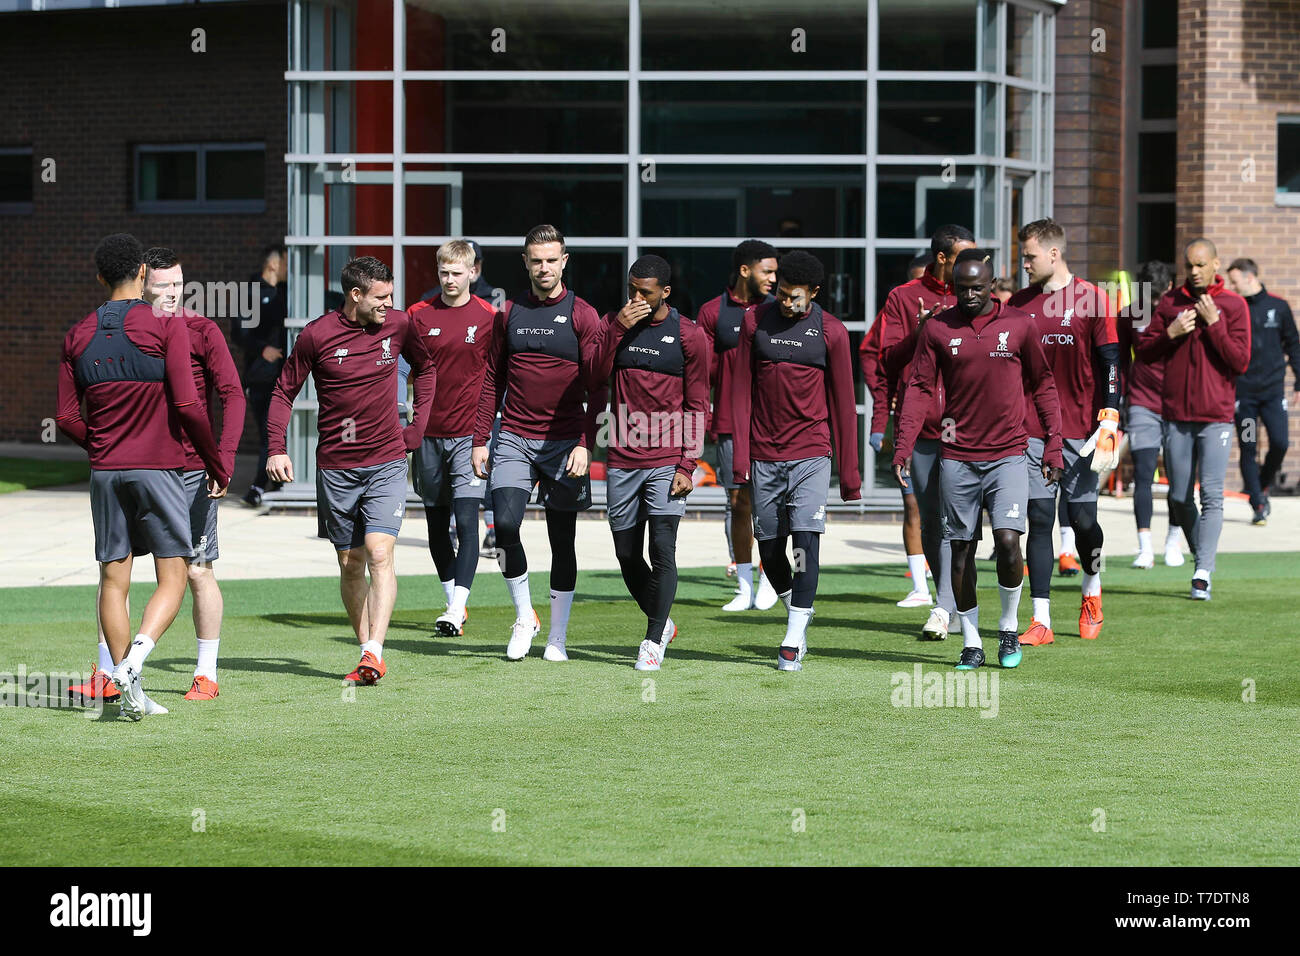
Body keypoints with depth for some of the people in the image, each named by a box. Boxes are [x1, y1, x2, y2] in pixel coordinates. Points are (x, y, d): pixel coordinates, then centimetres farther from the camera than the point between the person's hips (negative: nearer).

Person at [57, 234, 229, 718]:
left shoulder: (78, 336, 6)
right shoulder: (165, 327, -7)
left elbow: (66, 417, 5)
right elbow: (187, 406, -13)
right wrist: (217, 465, -2)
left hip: (105, 472, 4)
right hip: (159, 469, -4)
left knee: (114, 579, 7)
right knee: (172, 577, 2)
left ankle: (130, 694, 4)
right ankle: (134, 658, -22)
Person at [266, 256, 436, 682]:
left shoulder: (398, 325, -1)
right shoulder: (317, 335, -7)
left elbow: (425, 369, 19)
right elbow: (284, 392, 3)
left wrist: (417, 428, 11)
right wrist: (277, 449, -8)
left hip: (386, 463, 0)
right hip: (336, 467, 0)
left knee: (379, 553, -16)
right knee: (350, 563, 7)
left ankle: (374, 653, -20)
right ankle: (366, 652, 19)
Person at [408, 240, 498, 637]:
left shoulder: (488, 317, -1)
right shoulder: (419, 315, 4)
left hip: (470, 433, -3)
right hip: (429, 435, 3)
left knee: (466, 520, -13)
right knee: (436, 523, 9)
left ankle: (457, 609, -18)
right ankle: (453, 603, 22)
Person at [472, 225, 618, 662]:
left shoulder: (583, 316, 0)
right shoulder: (509, 314, 9)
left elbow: (597, 388, -2)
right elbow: (493, 380, 14)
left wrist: (585, 444, -11)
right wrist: (480, 439, 8)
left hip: (564, 443, -2)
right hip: (513, 441, 2)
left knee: (563, 540, 3)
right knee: (505, 524, -16)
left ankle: (557, 636, 13)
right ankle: (524, 616, 2)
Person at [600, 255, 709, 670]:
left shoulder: (689, 336, -1)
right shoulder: (614, 323, 7)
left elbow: (697, 406, 0)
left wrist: (687, 465, -7)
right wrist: (618, 329, -15)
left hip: (666, 461, -3)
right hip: (622, 461, 3)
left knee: (662, 549, -11)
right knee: (627, 554, 8)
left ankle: (653, 641, -2)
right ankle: (661, 623, 28)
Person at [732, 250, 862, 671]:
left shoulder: (830, 332, 0)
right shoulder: (756, 322, 3)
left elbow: (843, 403, 3)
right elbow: (741, 392, 4)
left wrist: (849, 471, 3)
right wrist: (740, 457, -2)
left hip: (811, 456, -2)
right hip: (764, 457, 2)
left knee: (806, 540, -13)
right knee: (770, 549, 6)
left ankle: (794, 641, -10)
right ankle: (796, 615, 30)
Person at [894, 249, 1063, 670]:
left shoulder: (1019, 325, 2)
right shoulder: (937, 329, 3)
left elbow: (1043, 386, 9)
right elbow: (920, 389, 3)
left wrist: (1053, 447, 4)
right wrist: (902, 448, -7)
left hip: (1008, 455, -1)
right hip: (957, 458, 1)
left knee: (1008, 540, -14)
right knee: (961, 549, 4)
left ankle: (1009, 628, 7)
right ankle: (971, 644, 14)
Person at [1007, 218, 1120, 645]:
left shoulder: (1091, 299, -1)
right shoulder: (1019, 303, 9)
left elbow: (1110, 363, -2)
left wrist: (1109, 425, -9)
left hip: (1080, 431, -3)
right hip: (1031, 431, 3)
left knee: (1083, 520, 1)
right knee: (1039, 520, -2)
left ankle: (1092, 592, 30)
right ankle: (1041, 621, -2)